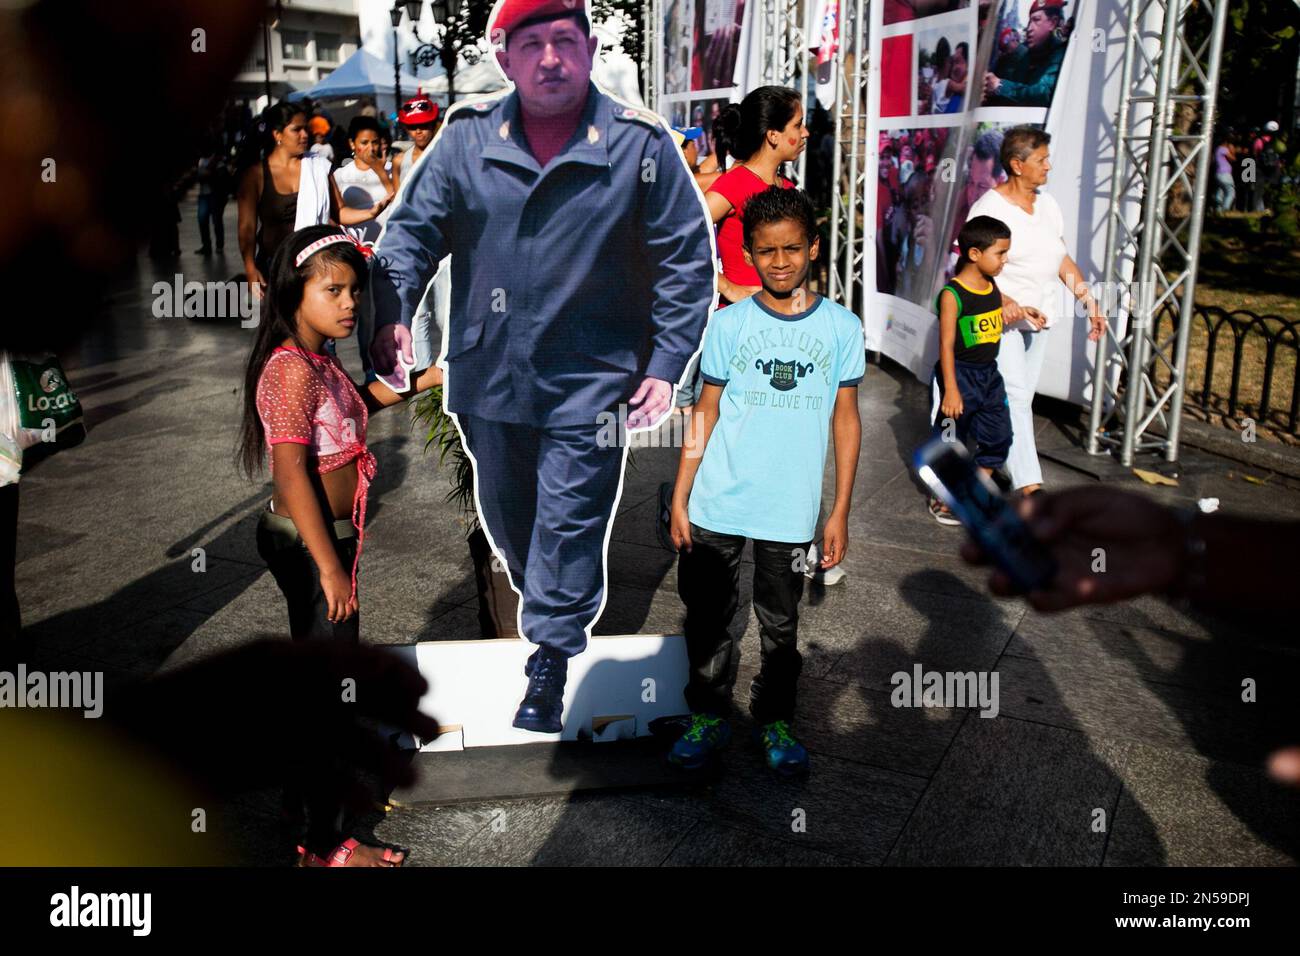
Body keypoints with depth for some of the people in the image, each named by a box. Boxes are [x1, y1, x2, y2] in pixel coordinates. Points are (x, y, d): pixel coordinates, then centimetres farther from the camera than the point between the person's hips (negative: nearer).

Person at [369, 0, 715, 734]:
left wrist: (668, 363, -8)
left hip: (590, 383, -3)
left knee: (569, 522, -1)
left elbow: (688, 258, -3)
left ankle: (552, 660, 15)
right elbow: (414, 228, 3)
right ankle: (546, 603, 47)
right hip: (489, 376, 4)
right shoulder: (467, 137, -1)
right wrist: (394, 313, -14)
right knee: (505, 513, 20)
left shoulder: (641, 144, -7)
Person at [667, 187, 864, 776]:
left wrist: (840, 512, 1)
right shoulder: (728, 324, -3)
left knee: (781, 626, 14)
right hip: (715, 506, 0)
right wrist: (680, 498, -1)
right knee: (709, 617, 12)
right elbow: (705, 413, 2)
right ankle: (709, 716, 31)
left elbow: (845, 419, 2)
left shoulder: (841, 327, -2)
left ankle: (775, 721, 33)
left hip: (791, 510, 0)